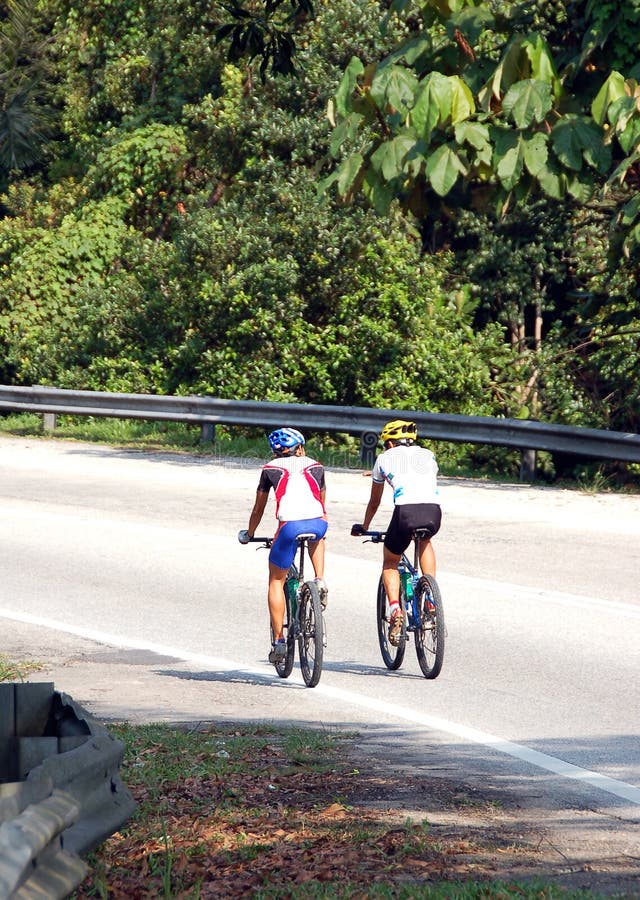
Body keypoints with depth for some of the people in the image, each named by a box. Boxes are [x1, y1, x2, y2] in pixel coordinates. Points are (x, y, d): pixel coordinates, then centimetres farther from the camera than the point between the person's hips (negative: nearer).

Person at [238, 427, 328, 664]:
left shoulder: (271, 468, 21)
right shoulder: (315, 466, 26)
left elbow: (258, 509, 29)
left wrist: (248, 534, 45)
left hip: (290, 526, -2)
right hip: (318, 524, 2)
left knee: (276, 582, 15)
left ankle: (279, 640, 10)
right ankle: (320, 581, 18)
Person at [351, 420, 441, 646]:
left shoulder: (384, 458, 23)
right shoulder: (428, 455, 29)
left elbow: (374, 502, 33)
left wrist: (364, 527, 50)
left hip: (406, 511, -2)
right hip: (433, 512, 2)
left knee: (390, 562, 23)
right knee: (425, 542, 37)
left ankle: (394, 608, 1)